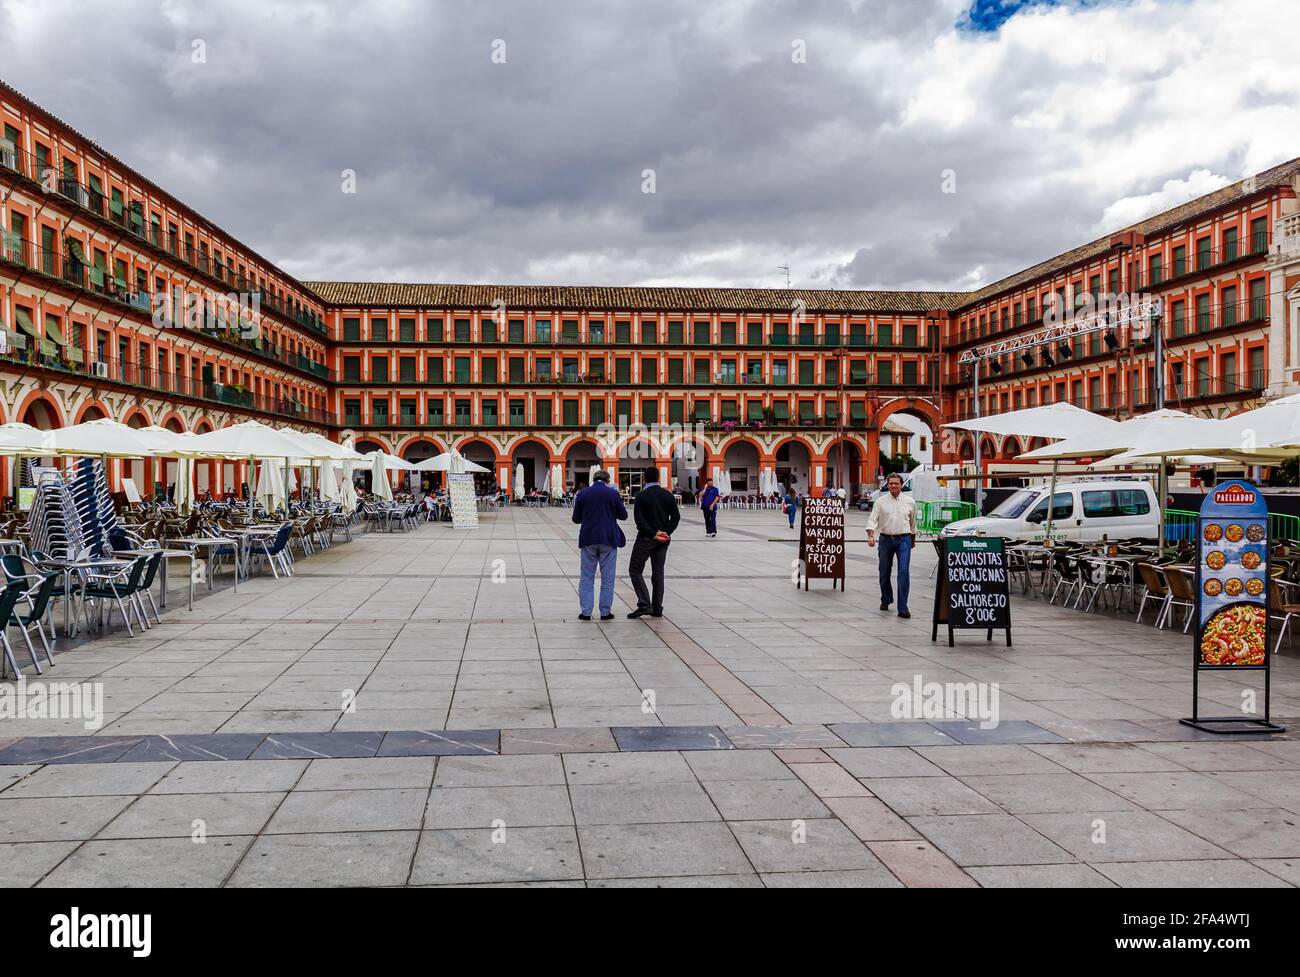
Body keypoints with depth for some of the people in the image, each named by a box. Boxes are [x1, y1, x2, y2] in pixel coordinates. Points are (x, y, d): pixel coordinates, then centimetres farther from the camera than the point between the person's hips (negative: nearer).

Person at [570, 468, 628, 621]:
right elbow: (623, 515, 3)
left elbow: (576, 518, 5)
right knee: (607, 577, 7)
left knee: (587, 577, 9)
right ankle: (605, 612, 9)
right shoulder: (613, 493, -4)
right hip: (608, 539, -1)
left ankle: (585, 612, 6)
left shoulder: (582, 493, 1)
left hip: (588, 539, 1)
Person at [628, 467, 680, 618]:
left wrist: (653, 534, -14)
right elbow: (676, 517, 4)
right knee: (658, 572, 12)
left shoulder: (641, 496, -9)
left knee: (635, 570, 3)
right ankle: (657, 608, 12)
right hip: (663, 540, 5)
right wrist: (666, 532, -3)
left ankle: (645, 604, -10)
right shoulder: (668, 495, 5)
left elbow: (639, 519, -17)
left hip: (646, 538, -5)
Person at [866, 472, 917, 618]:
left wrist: (913, 539, 28)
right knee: (884, 573, 10)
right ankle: (886, 601, 32)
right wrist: (870, 536, -20)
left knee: (904, 571, -13)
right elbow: (872, 520, -4)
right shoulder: (881, 501, 2)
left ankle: (902, 608, -13)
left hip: (904, 539, -1)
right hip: (886, 539, 1)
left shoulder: (910, 502, 7)